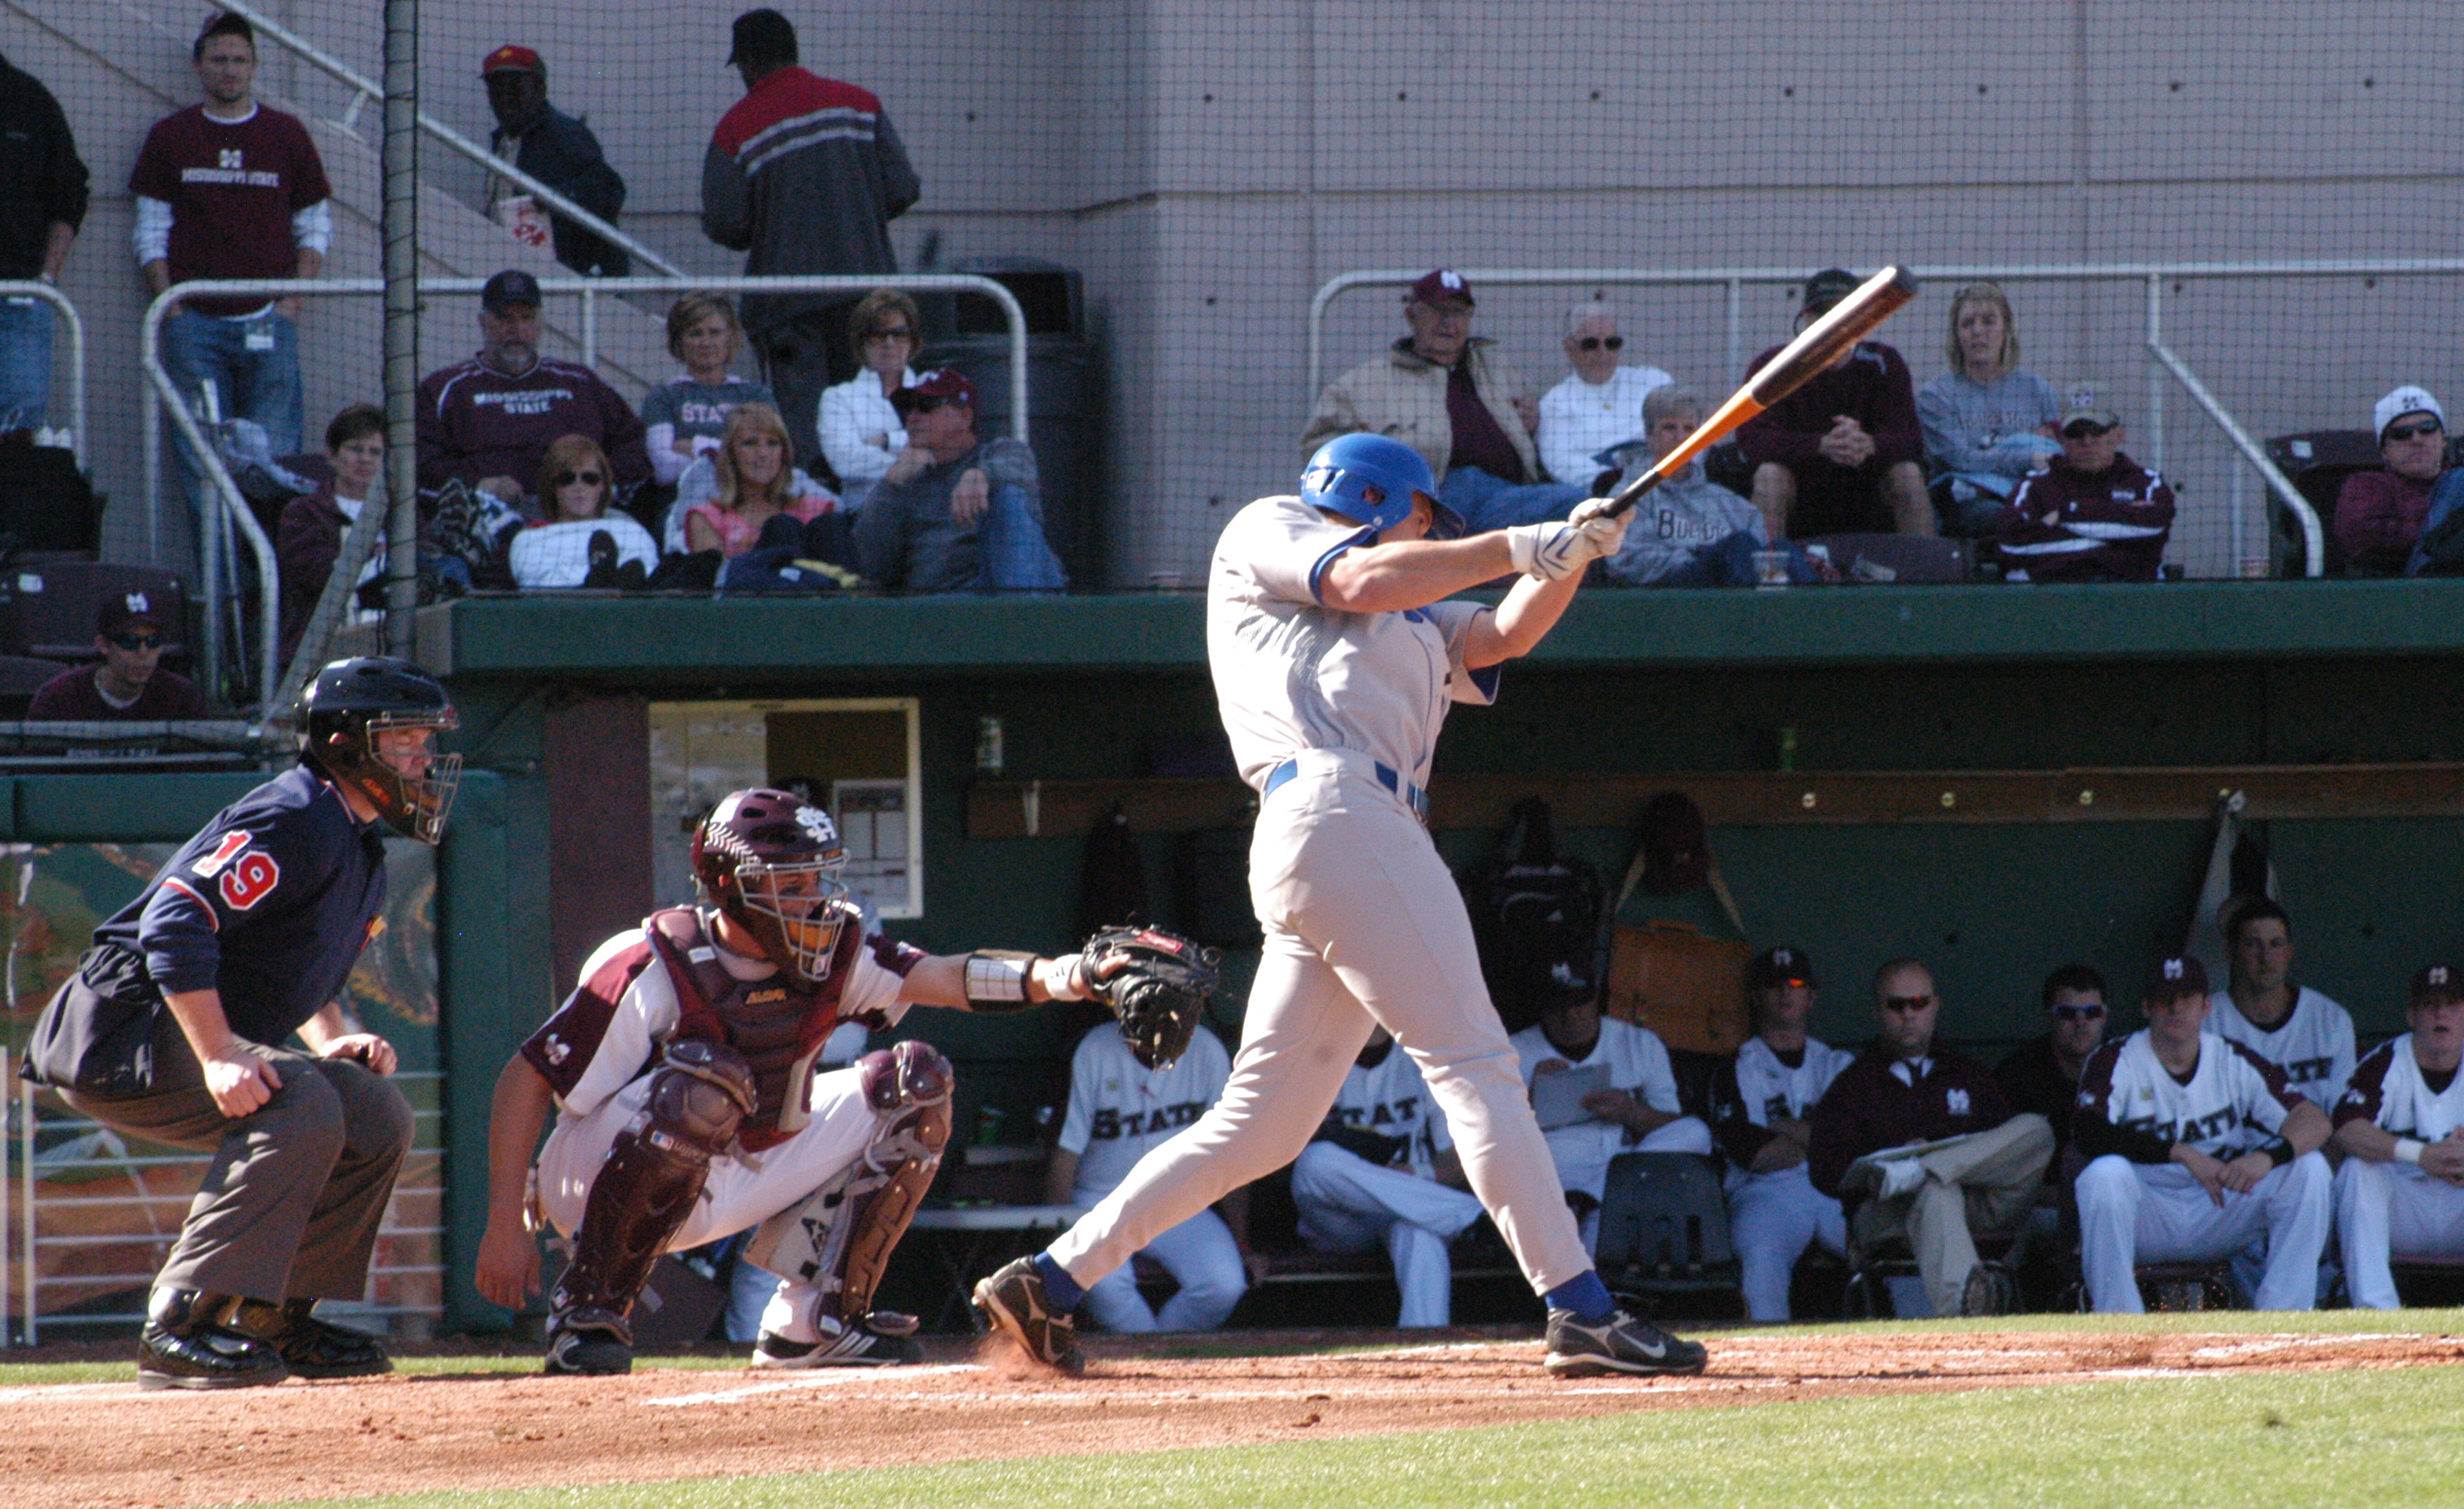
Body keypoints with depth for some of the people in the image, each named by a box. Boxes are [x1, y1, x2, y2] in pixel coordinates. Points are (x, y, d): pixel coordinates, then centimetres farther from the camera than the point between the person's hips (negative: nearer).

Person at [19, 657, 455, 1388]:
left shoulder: (361, 847, 16)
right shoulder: (295, 820, -17)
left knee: (376, 1115, 6)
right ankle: (182, 1325, -31)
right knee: (299, 1105, -30)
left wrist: (334, 1038, 6)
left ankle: (277, 1320, 9)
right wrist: (218, 1057, -34)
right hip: (120, 1035, -10)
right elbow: (175, 922, -28)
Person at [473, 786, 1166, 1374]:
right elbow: (525, 1079, -21)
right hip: (596, 1179, -7)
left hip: (735, 1181, 7)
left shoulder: (831, 957, -7)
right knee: (703, 1083, -37)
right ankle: (588, 1313, -23)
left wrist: (1067, 975, -35)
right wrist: (506, 1225, -25)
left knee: (913, 1085, 0)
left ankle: (814, 1323, 4)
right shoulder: (655, 972, -24)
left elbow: (949, 979, -18)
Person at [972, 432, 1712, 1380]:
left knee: (1261, 1124, 8)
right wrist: (1521, 546, 0)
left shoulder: (1416, 627, 34)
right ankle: (1580, 1311, -21)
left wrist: (1570, 556, 5)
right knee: (1472, 1061, -14)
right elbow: (1363, 582, -4)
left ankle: (1052, 1277, 8)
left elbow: (1503, 634, 21)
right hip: (1336, 813, -9)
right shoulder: (1265, 533, 14)